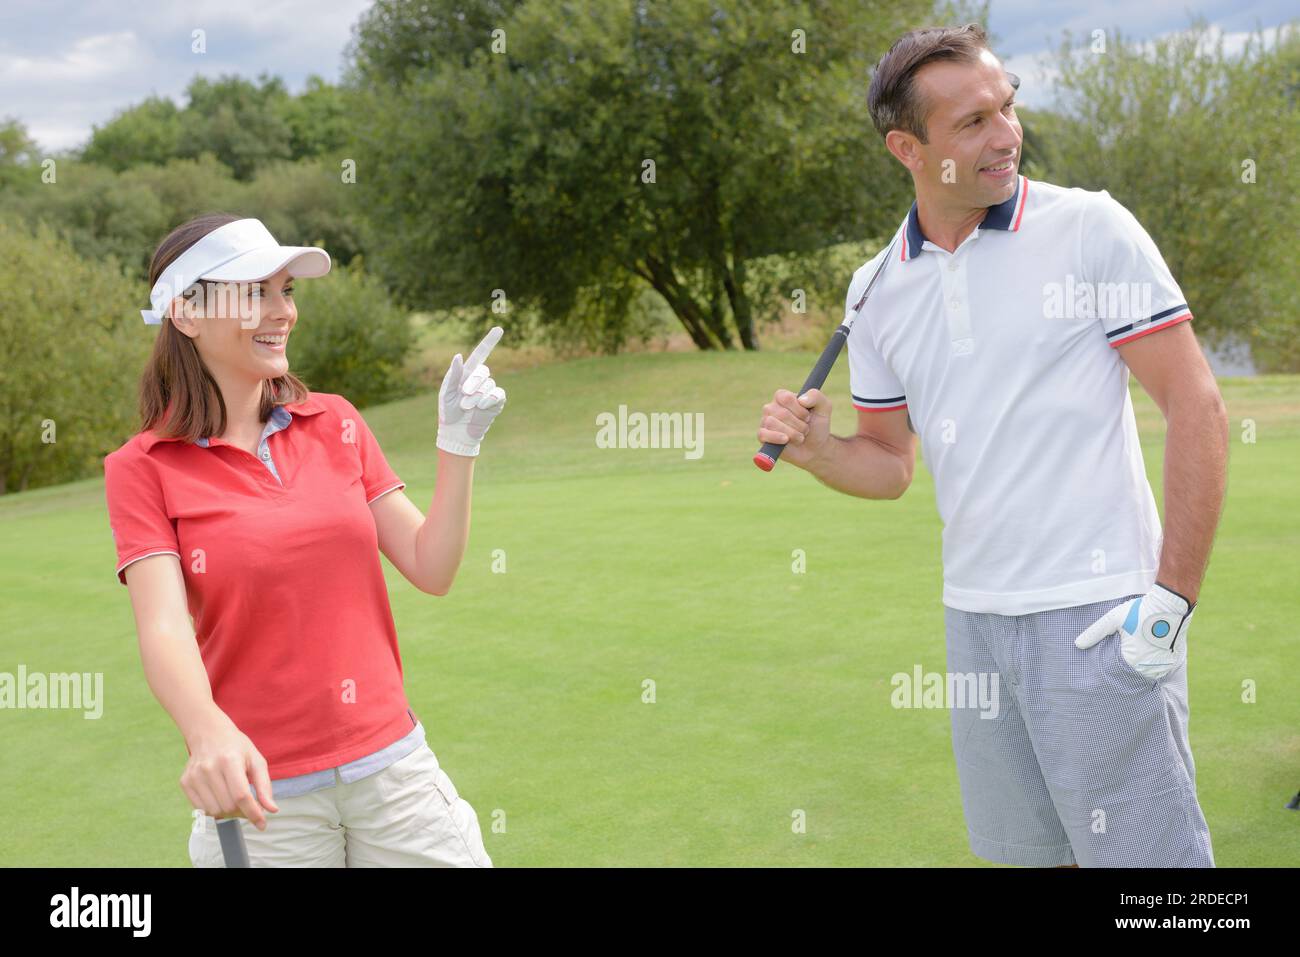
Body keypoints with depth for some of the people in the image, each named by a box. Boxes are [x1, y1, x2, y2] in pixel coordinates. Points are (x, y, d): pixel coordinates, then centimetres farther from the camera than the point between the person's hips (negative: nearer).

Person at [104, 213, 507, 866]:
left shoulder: (337, 423, 6)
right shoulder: (143, 469, -5)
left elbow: (431, 571, 4)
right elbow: (163, 629, -18)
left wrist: (458, 444, -7)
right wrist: (210, 734, -36)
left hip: (394, 764, 3)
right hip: (263, 794, -3)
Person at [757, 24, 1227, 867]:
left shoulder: (1089, 227, -6)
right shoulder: (877, 291, 8)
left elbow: (1197, 407, -8)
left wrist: (1172, 601, -13)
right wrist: (819, 450, -6)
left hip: (1099, 618, -5)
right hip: (973, 621, 5)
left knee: (1142, 852, -3)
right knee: (1033, 852, 13)